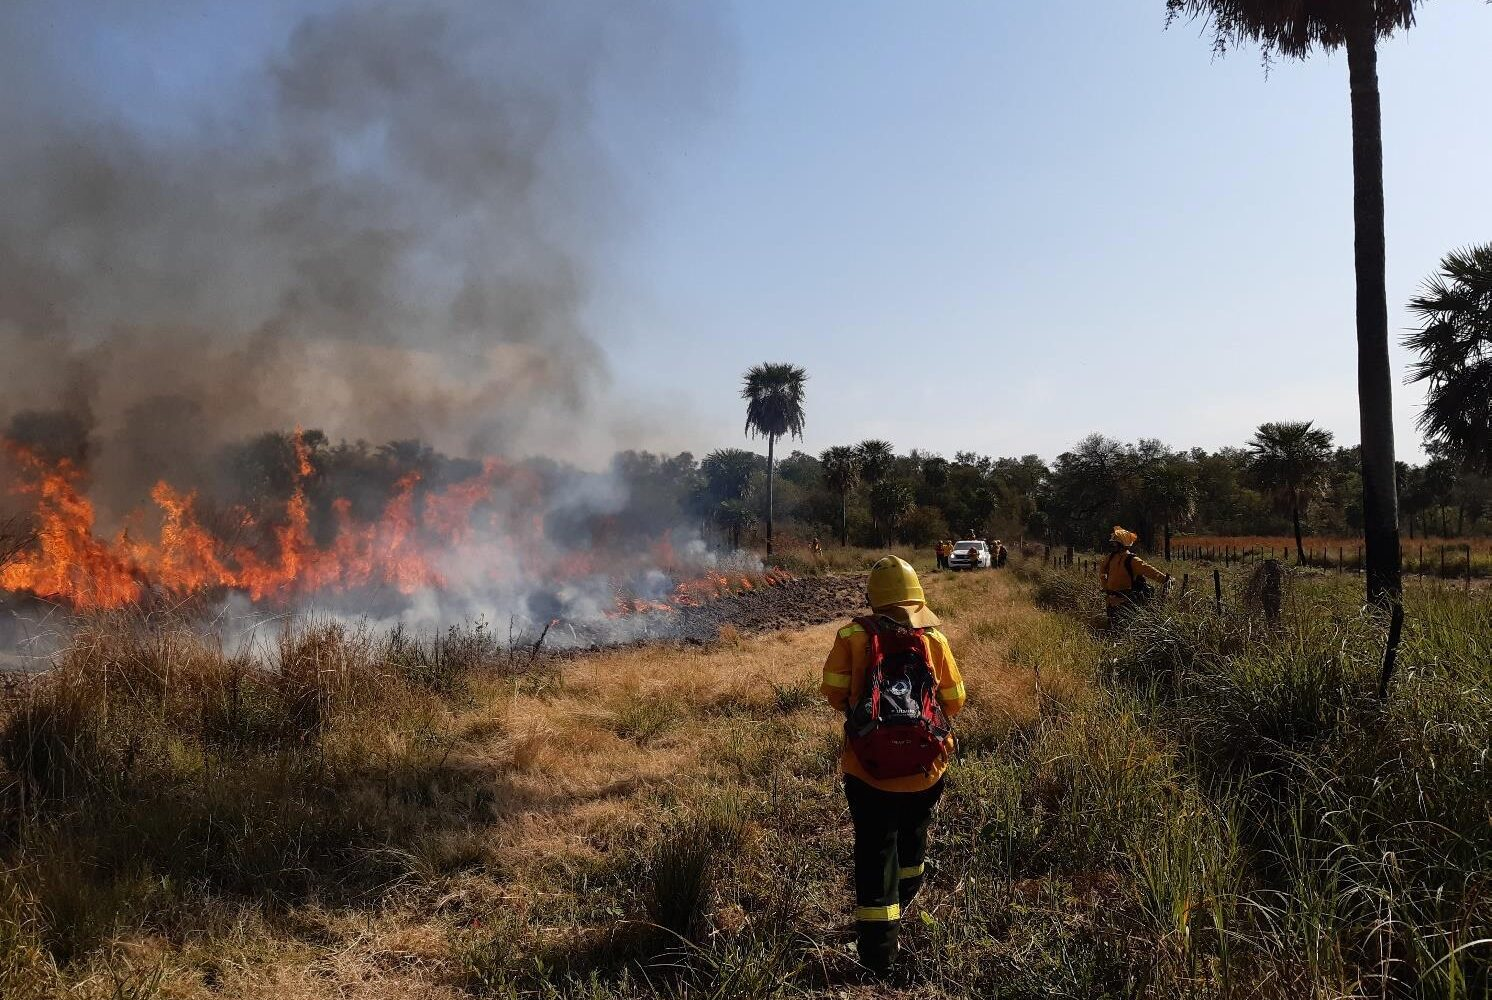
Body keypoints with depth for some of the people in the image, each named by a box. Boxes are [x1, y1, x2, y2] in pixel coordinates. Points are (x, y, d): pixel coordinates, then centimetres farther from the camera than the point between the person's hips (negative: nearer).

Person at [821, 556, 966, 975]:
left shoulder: (852, 637, -11)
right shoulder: (934, 640, -8)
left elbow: (834, 693, -7)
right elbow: (953, 703, -2)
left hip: (868, 767, -2)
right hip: (924, 767, 2)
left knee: (875, 851, 7)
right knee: (912, 838, 27)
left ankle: (879, 952, 8)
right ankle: (901, 907, 50)